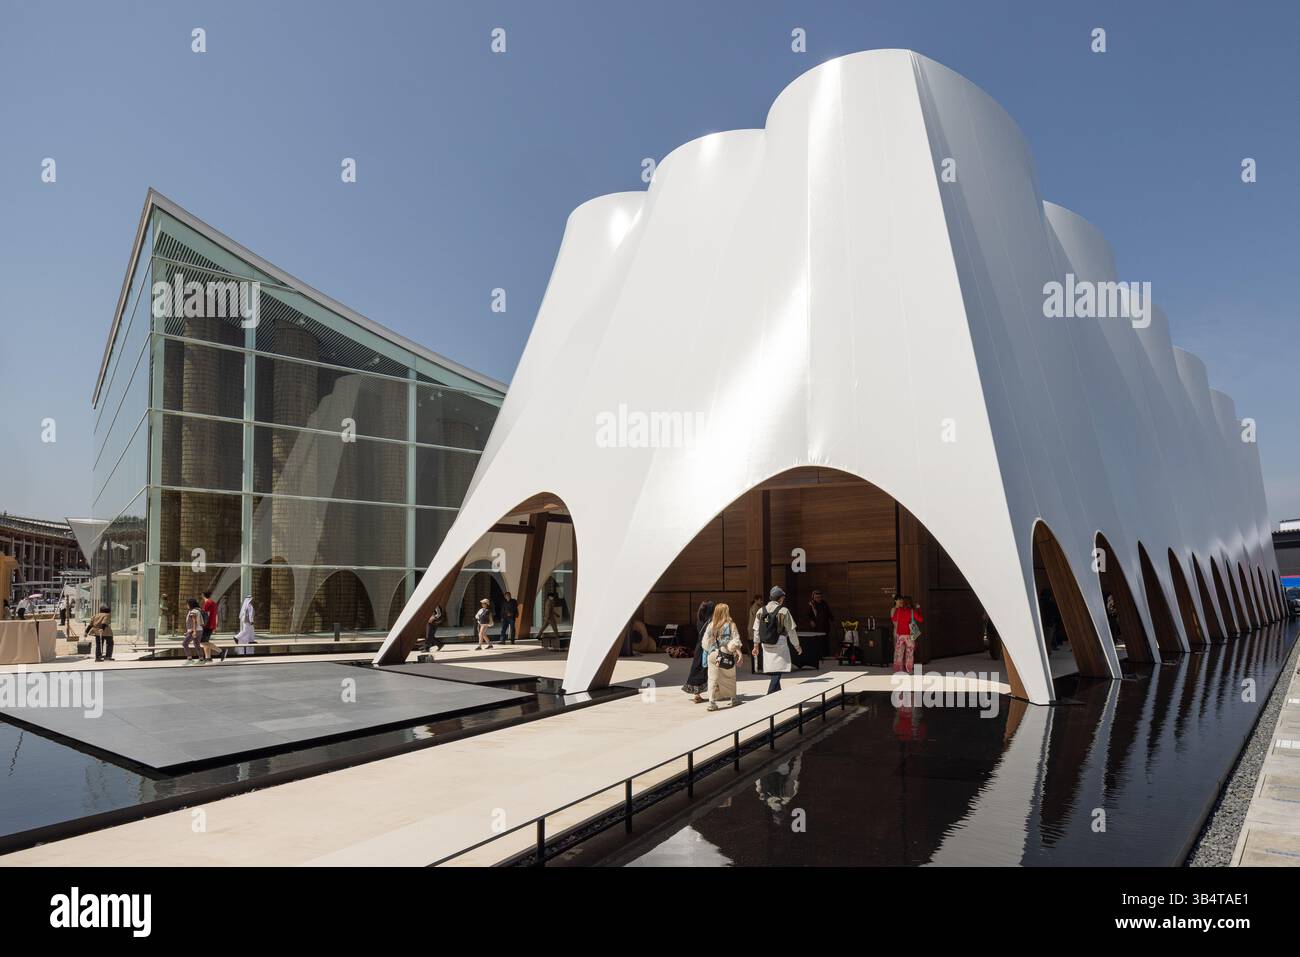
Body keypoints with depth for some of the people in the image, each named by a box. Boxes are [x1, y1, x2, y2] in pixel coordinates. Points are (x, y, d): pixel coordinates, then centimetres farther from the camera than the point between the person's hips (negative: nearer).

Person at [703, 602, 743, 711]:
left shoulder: (711, 625, -1)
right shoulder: (731, 625, -7)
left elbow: (705, 642, 4)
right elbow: (735, 641, -10)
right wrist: (739, 653, -6)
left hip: (713, 655, 1)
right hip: (727, 656, -1)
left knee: (713, 679, 5)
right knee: (730, 678, 17)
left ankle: (712, 702, -2)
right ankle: (732, 700, 29)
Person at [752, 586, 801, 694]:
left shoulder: (761, 611, 4)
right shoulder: (783, 611, -9)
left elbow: (756, 630, 6)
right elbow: (791, 631, -4)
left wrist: (756, 646, 14)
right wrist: (797, 646, 7)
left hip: (765, 646, 5)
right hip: (779, 646, -5)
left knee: (772, 673, 16)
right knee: (777, 673, -3)